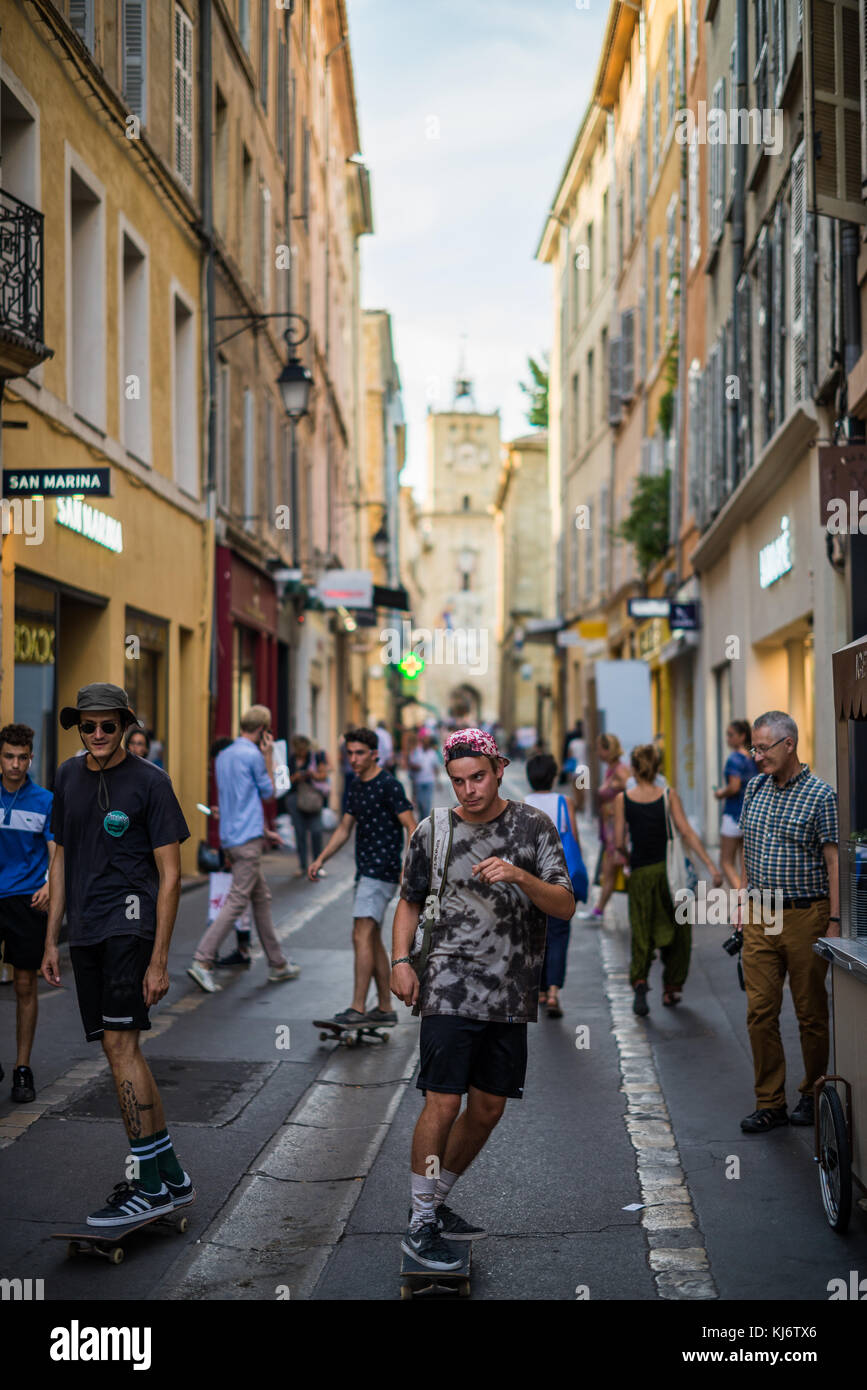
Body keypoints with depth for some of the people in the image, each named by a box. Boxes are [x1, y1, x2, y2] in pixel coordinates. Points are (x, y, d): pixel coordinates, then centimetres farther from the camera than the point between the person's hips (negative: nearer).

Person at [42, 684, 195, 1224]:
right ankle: (171, 1176, 18)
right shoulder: (69, 776, 13)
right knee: (122, 1049, 8)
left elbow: (170, 874, -6)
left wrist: (159, 959, -11)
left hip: (130, 921, -6)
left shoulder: (150, 780, -5)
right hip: (86, 932, 6)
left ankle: (148, 1185, -9)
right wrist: (52, 939, 16)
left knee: (119, 1042, -15)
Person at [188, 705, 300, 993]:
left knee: (261, 897, 14)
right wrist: (269, 756, 5)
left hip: (230, 837, 9)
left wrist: (264, 831, 27)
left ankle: (277, 963, 20)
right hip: (248, 839, -9)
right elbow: (268, 792, 1)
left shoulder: (223, 756, 16)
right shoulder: (253, 756, -11)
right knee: (237, 901, -10)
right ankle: (202, 961, -15)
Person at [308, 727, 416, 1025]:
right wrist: (321, 859, 13)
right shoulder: (356, 787, 14)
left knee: (362, 936, -13)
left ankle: (358, 1008, -12)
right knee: (371, 939, 12)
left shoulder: (388, 785, -12)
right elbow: (344, 828, 22)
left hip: (381, 871, -9)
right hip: (365, 871, 9)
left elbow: (412, 827, -15)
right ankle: (385, 1008, 18)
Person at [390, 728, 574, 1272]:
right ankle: (420, 1223, 5)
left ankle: (438, 1201, 29)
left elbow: (565, 906, -3)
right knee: (443, 1103, -9)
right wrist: (401, 960, -1)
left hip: (512, 996, 3)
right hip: (452, 991, -2)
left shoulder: (535, 826, 2)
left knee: (489, 1108, 10)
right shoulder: (434, 831, 2)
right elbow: (410, 901, 14)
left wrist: (519, 876, -20)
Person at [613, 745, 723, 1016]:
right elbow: (686, 833, -10)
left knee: (642, 934, 6)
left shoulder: (623, 799, -3)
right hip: (668, 871, 0)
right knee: (677, 931, 17)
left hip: (640, 874, 0)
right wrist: (711, 866, -11)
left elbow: (619, 843, -5)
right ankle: (672, 989, 21)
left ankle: (639, 981, -17)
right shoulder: (669, 795, -3)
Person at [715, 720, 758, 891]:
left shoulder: (734, 759, -14)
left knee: (727, 862, -1)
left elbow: (734, 787, -23)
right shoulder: (754, 759, 9)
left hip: (735, 814, -8)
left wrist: (721, 793, -6)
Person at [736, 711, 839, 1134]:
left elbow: (834, 862, -10)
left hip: (805, 915, -5)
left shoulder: (821, 795, -8)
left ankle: (813, 1095, 23)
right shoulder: (754, 788, 10)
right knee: (760, 1011, 2)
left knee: (811, 1012, 6)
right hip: (760, 917, 5)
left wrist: (835, 921, -14)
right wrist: (743, 900, 14)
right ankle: (770, 1103, 10)